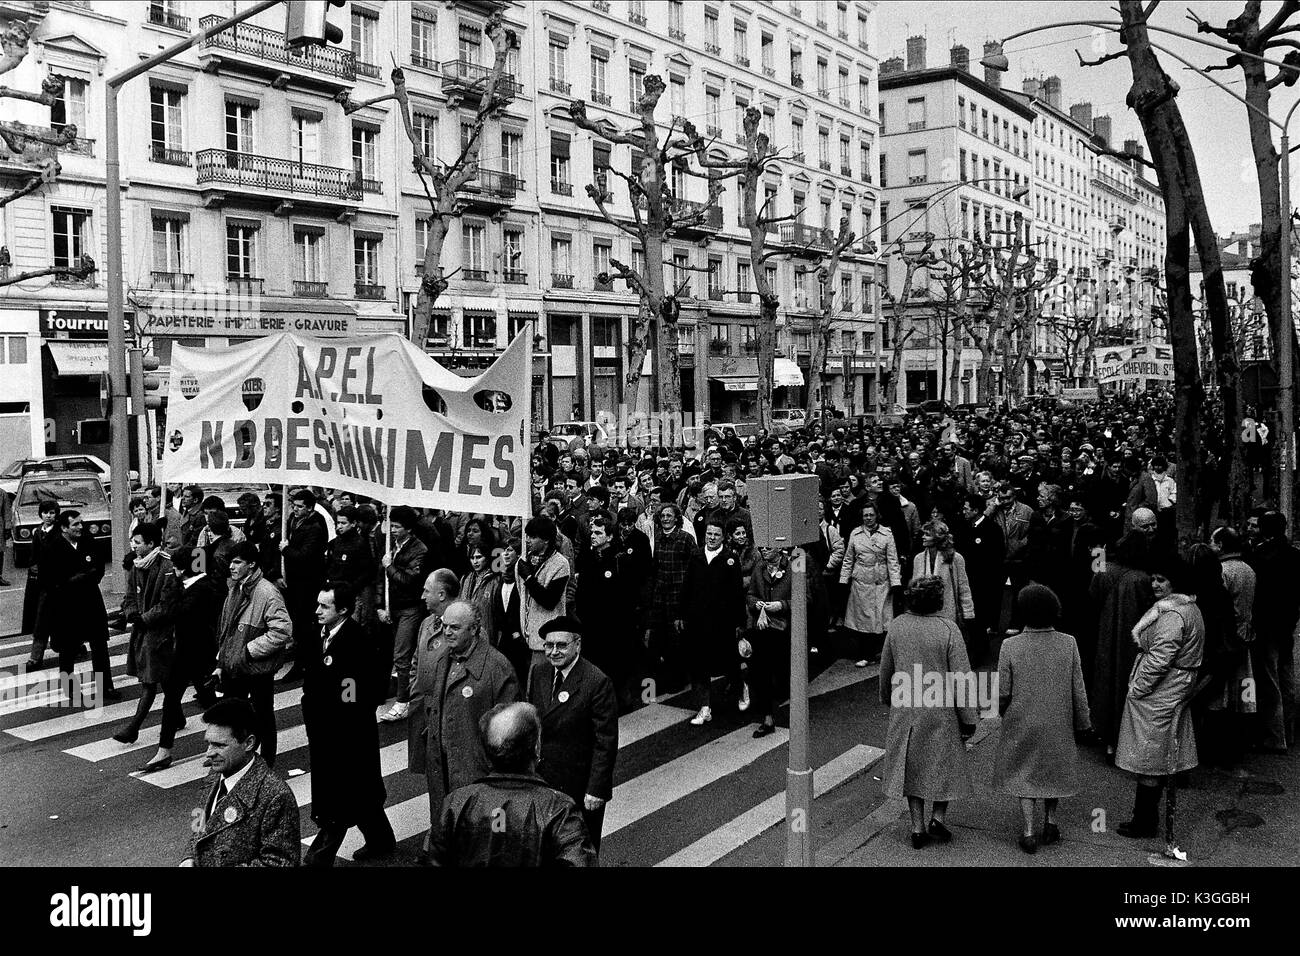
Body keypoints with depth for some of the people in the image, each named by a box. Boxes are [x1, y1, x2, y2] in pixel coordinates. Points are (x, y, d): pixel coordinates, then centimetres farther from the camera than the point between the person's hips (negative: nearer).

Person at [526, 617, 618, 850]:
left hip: (580, 788, -5)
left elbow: (606, 742, -15)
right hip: (540, 783, 5)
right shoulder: (538, 673, 3)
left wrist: (596, 790, -16)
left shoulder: (597, 683, -17)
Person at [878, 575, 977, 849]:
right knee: (945, 764, 18)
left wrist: (887, 700, 24)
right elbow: (961, 679, -15)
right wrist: (968, 719, -6)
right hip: (941, 712, -3)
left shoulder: (896, 626, -5)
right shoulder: (948, 630, -16)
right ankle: (938, 818, 13)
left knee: (911, 766, 14)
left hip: (904, 710, 3)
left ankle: (917, 828, 16)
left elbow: (885, 670, 7)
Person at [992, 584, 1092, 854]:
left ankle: (1030, 832, 13)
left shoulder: (1010, 646, -17)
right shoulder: (1068, 644, -12)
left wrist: (1003, 712, 10)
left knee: (1024, 774, 13)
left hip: (1021, 724, -2)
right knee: (1052, 772, 23)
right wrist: (1082, 724, 7)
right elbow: (1078, 691, -5)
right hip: (1058, 724, 2)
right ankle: (1051, 823, 28)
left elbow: (1003, 692, -11)